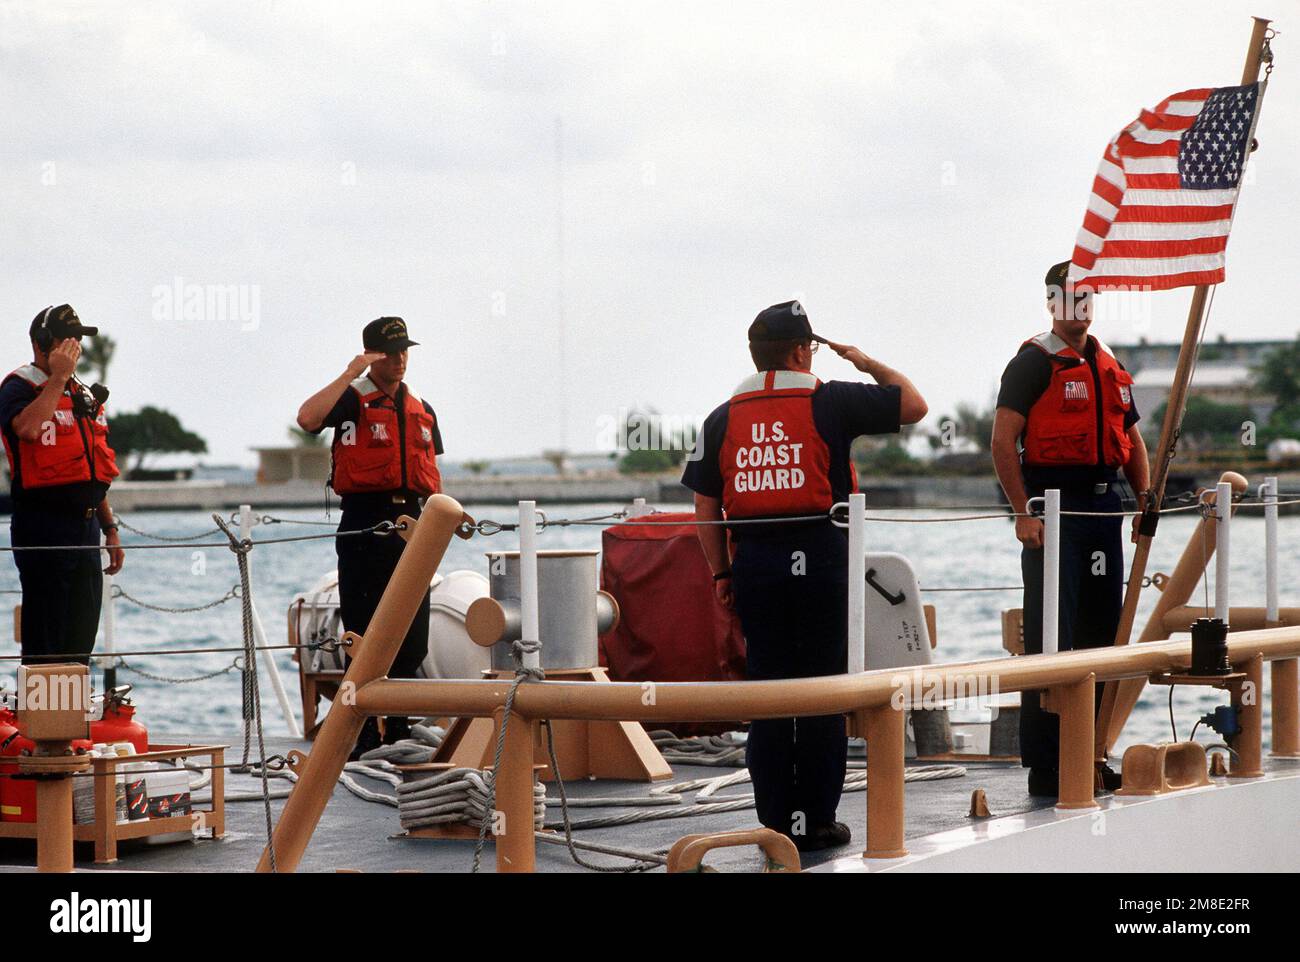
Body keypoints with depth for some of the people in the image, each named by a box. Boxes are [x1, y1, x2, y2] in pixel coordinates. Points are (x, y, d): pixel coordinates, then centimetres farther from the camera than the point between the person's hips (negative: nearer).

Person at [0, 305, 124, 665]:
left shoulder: (84, 394, 19)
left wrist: (110, 529, 20)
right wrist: (58, 377, -20)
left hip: (86, 525, 7)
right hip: (43, 527, -7)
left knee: (81, 638, 10)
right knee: (44, 641, -6)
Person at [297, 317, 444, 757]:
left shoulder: (421, 410, 17)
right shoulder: (353, 401, -3)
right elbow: (307, 418, -23)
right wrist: (349, 374, -20)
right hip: (364, 525, -6)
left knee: (412, 638, 7)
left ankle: (398, 730, 16)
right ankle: (363, 735, 0)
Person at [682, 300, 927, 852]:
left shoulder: (723, 417, 7)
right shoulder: (830, 402, -3)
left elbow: (706, 505, 6)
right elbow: (913, 406, 4)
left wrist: (721, 573, 13)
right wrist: (865, 362, 17)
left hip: (754, 562, 3)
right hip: (818, 557, -3)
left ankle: (777, 822, 9)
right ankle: (817, 820, 6)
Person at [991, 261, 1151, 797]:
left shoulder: (1110, 367, 17)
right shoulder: (1033, 363, -5)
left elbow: (1132, 440, 23)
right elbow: (1003, 441, -12)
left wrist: (1145, 501, 9)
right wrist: (1023, 513, -18)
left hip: (1103, 509, 7)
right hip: (1053, 508, -7)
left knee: (1101, 632, 9)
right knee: (1051, 638, -7)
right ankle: (1045, 767, -5)